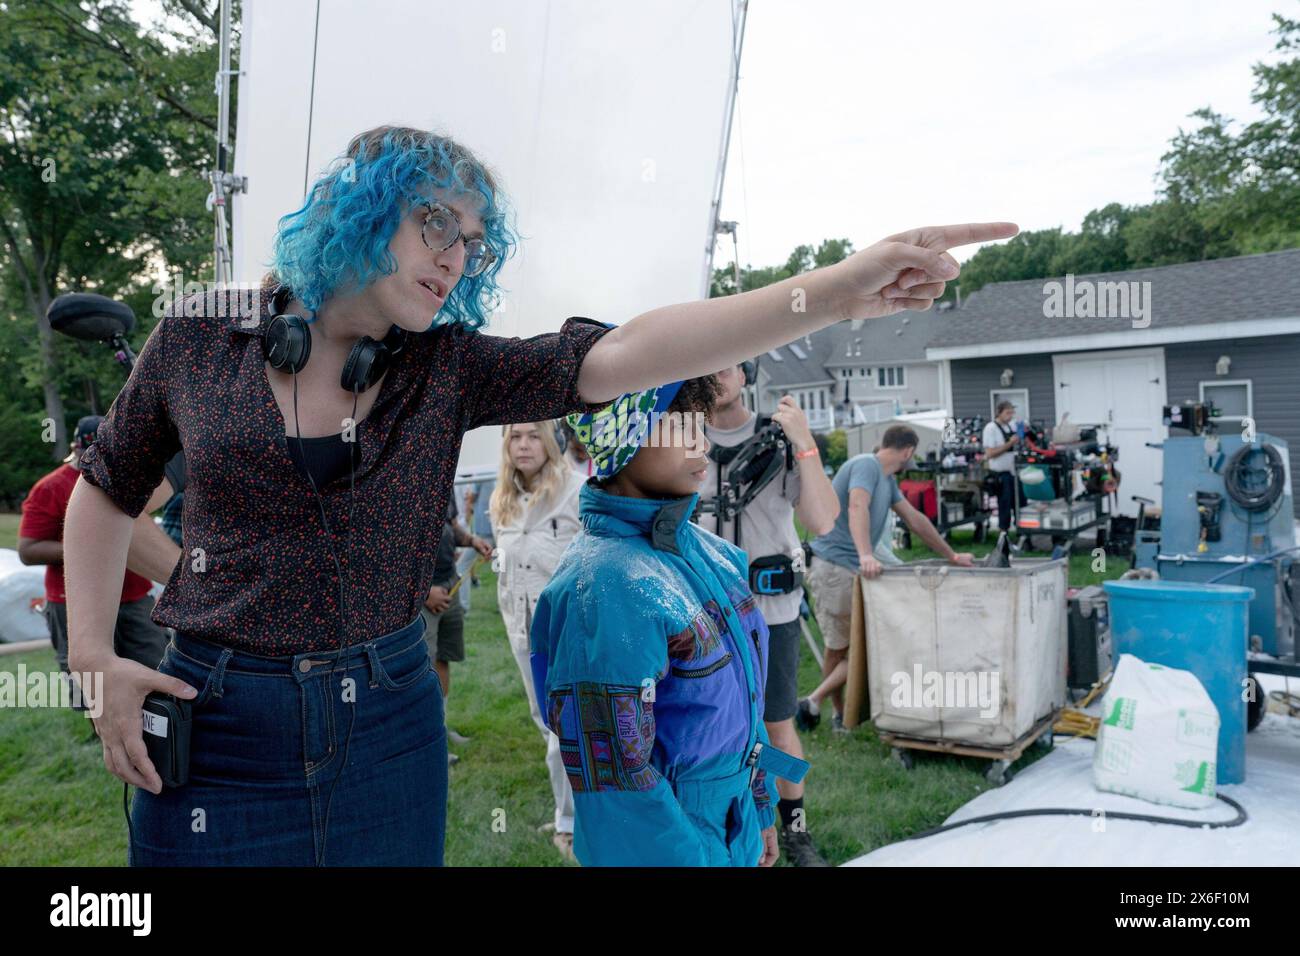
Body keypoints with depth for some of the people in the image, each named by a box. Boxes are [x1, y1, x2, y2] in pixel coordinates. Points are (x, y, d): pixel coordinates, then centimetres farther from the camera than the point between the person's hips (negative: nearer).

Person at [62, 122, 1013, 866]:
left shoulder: (449, 370, -4)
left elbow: (624, 353, -18)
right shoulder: (197, 338, -3)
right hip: (219, 730, 0)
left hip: (388, 725, 1)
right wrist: (96, 656, -1)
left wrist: (835, 290, -28)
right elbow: (107, 492, 10)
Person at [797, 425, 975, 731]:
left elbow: (915, 519, 25)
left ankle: (841, 715, 20)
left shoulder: (887, 479, 18)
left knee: (837, 647, 13)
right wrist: (866, 555, -44)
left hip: (851, 570, 9)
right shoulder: (866, 465, -12)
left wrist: (951, 556, 28)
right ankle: (814, 702, -6)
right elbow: (857, 507, -30)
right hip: (835, 567, -9)